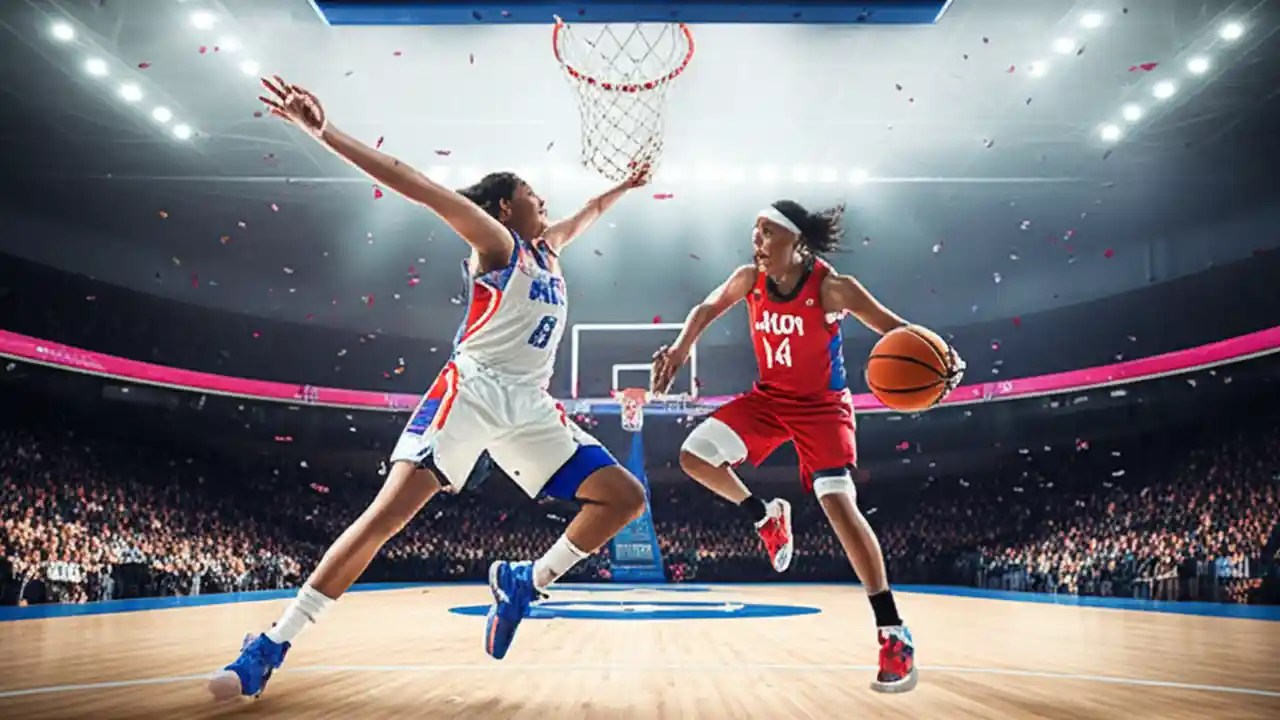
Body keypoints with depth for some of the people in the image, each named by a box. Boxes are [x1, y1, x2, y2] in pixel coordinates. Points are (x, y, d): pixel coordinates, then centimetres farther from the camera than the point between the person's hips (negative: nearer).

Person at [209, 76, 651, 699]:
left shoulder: (545, 250, 21)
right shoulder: (496, 243, 1)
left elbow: (582, 219, 45)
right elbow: (415, 185, -11)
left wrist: (623, 187, 56)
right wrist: (322, 132, -20)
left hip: (529, 405, 7)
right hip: (472, 389, -7)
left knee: (626, 497, 0)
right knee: (388, 512, -19)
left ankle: (523, 582, 10)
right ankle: (269, 647, -11)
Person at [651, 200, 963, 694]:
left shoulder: (832, 287, -22)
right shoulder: (749, 280, -9)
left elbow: (895, 328, -21)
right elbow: (707, 310, 11)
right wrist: (679, 350, -1)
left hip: (822, 406, -5)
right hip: (770, 397, 5)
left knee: (838, 503, -21)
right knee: (694, 456, -5)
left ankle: (894, 635, -15)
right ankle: (767, 517, 21)